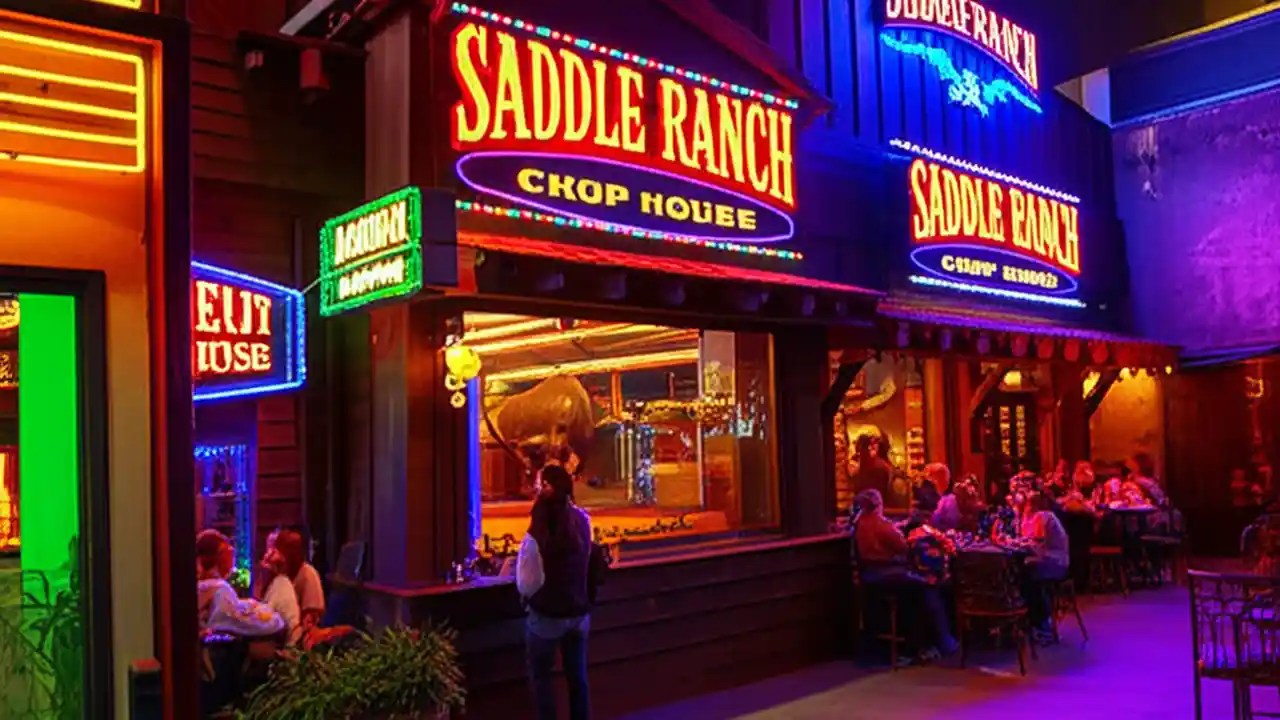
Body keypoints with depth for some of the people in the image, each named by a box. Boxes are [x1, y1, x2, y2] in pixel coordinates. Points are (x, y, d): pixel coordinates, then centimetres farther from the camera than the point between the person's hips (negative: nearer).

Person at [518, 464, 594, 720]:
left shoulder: (536, 537, -23)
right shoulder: (582, 519, -9)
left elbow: (527, 585, -18)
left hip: (547, 615, -4)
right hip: (579, 612, 5)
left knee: (541, 677, 14)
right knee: (578, 675, 18)